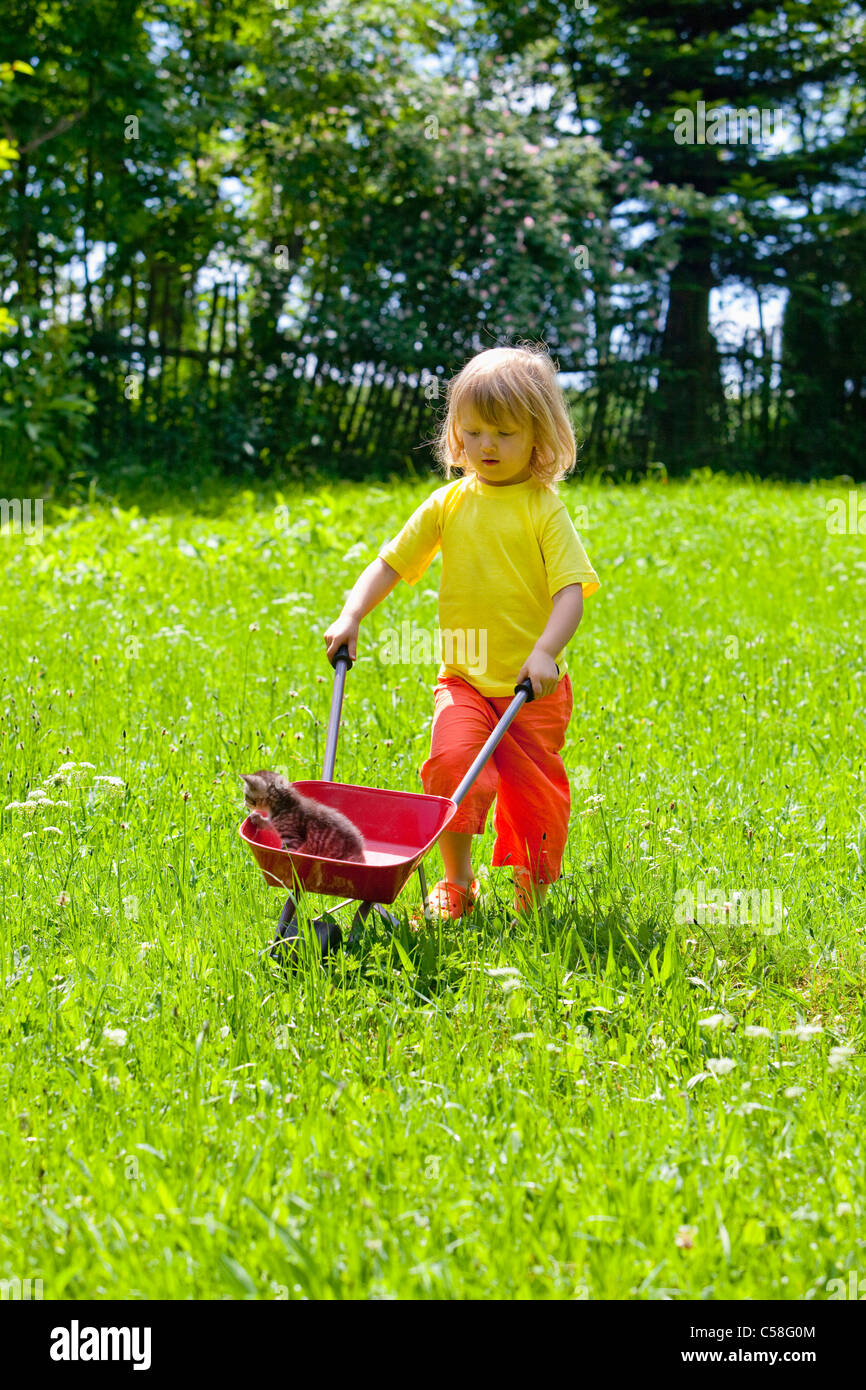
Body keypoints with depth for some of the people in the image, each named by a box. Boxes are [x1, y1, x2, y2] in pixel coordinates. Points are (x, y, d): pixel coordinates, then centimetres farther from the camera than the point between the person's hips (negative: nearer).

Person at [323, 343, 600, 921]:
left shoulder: (545, 509, -6)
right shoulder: (448, 504, 5)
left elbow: (571, 590, -15)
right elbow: (390, 564, 10)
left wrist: (546, 651, -30)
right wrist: (351, 618, -5)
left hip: (532, 685, -2)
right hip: (464, 678, 2)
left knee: (533, 791, 4)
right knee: (452, 762, -20)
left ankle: (533, 891, 27)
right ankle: (456, 882, -3)